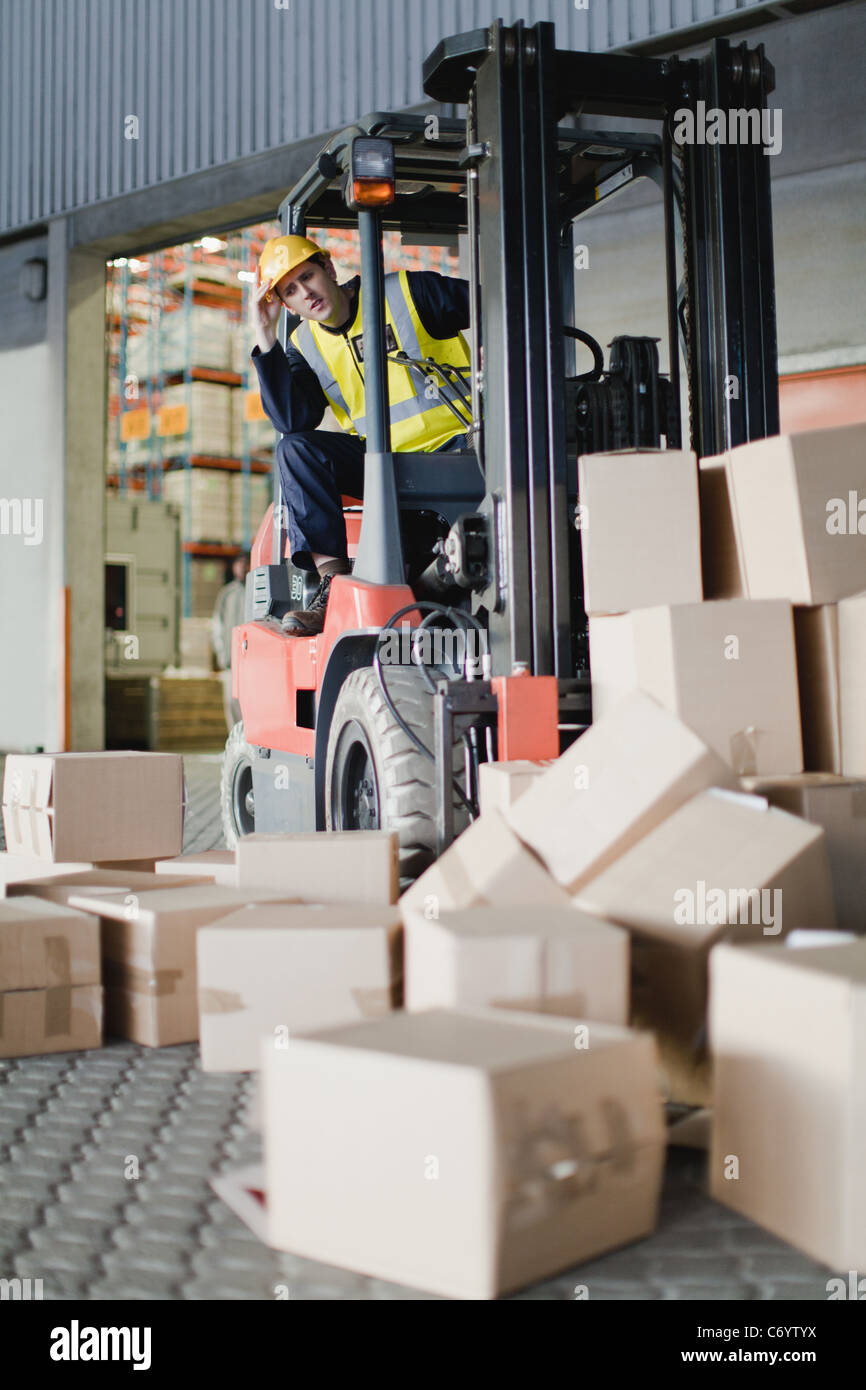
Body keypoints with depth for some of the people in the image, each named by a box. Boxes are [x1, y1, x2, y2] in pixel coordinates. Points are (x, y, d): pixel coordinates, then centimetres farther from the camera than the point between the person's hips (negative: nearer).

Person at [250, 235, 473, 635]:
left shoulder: (408, 292, -1)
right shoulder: (305, 346, 8)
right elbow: (293, 420, -10)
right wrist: (265, 338, -11)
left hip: (454, 449, -3)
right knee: (296, 449, -17)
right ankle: (333, 587, -25)